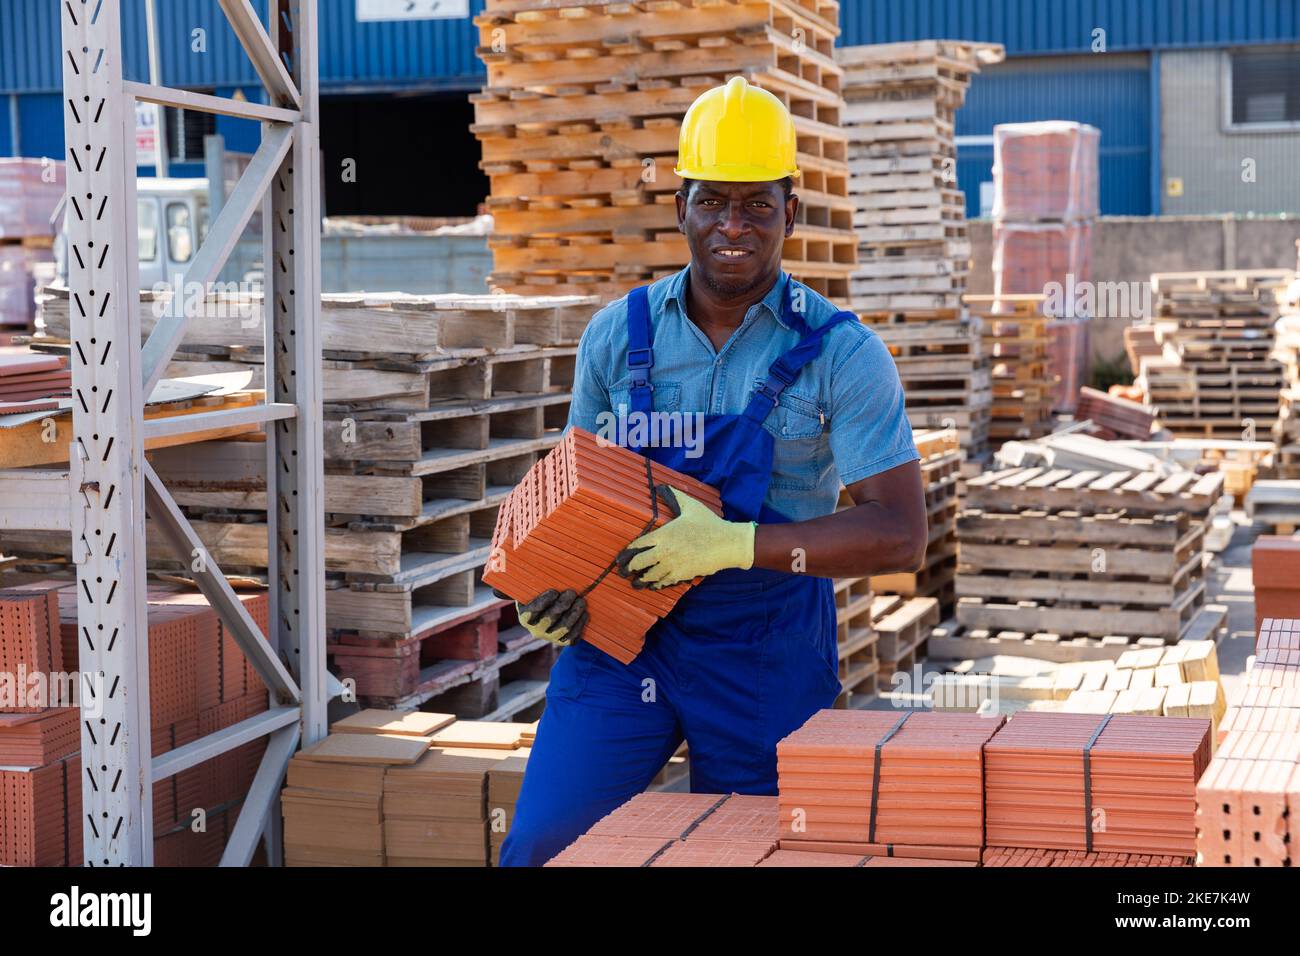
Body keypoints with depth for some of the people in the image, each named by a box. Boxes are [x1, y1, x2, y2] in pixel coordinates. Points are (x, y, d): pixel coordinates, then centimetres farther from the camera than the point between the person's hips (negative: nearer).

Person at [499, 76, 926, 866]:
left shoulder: (841, 353, -7)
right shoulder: (619, 335, 3)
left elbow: (900, 536, -14)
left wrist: (734, 543, -23)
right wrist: (559, 580, -4)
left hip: (767, 651, -2)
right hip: (622, 630, 2)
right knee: (541, 845, -7)